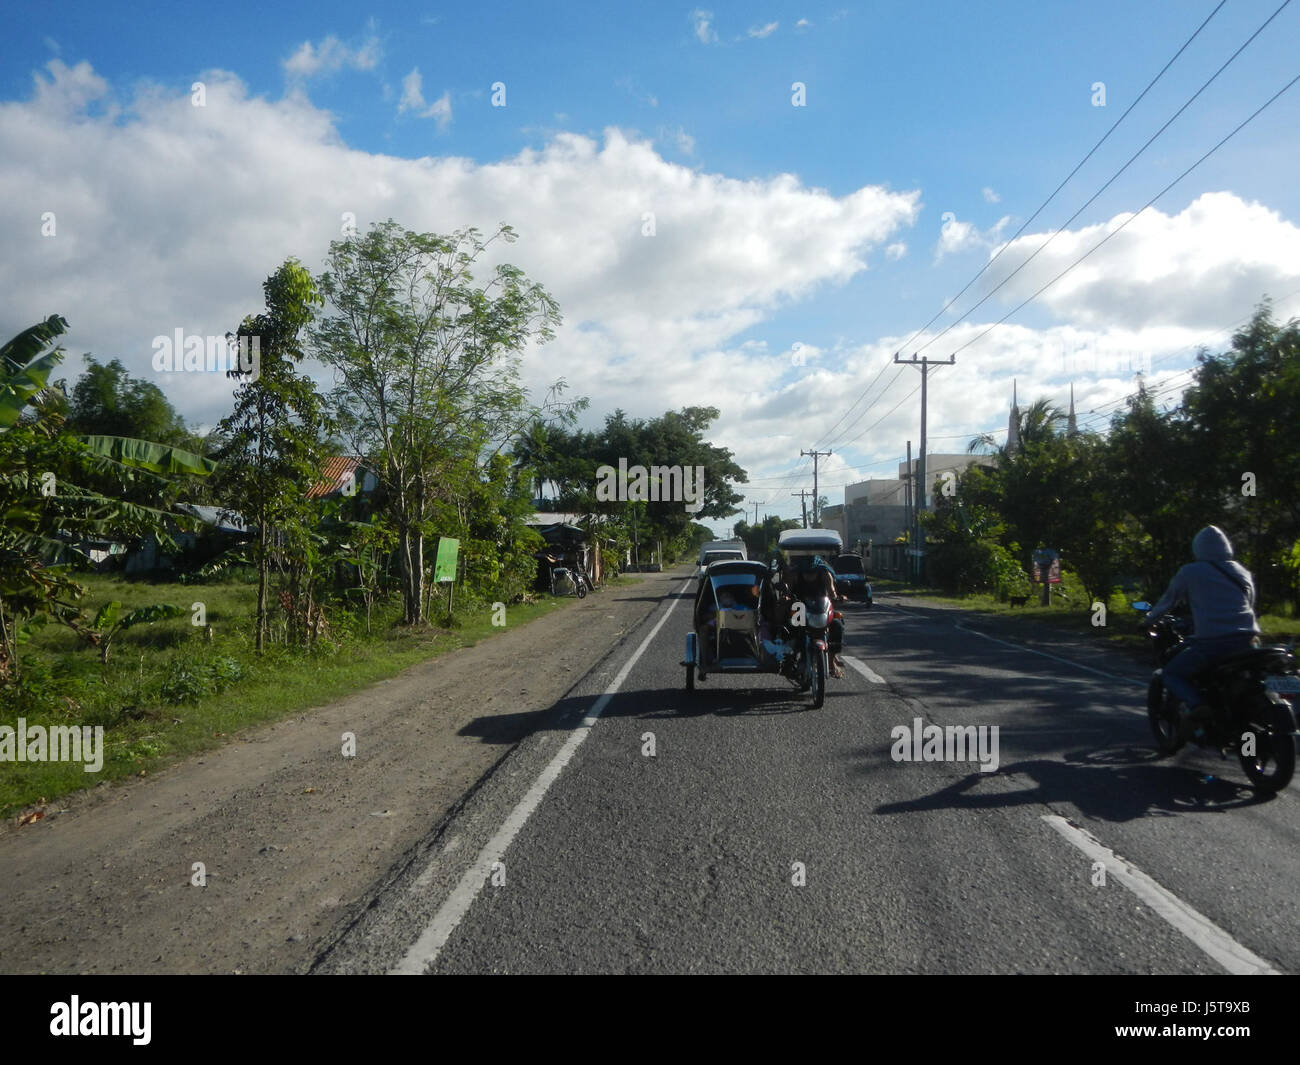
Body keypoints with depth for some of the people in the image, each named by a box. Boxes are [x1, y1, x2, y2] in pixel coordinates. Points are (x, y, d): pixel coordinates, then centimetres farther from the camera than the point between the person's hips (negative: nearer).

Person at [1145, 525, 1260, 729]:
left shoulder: (1189, 572, 5)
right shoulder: (1243, 572, 19)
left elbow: (1168, 600, 15)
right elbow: (1251, 605, 27)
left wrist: (1150, 617, 33)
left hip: (1211, 642, -5)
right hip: (1247, 641, 5)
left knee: (1172, 673, 9)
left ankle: (1194, 703, -18)